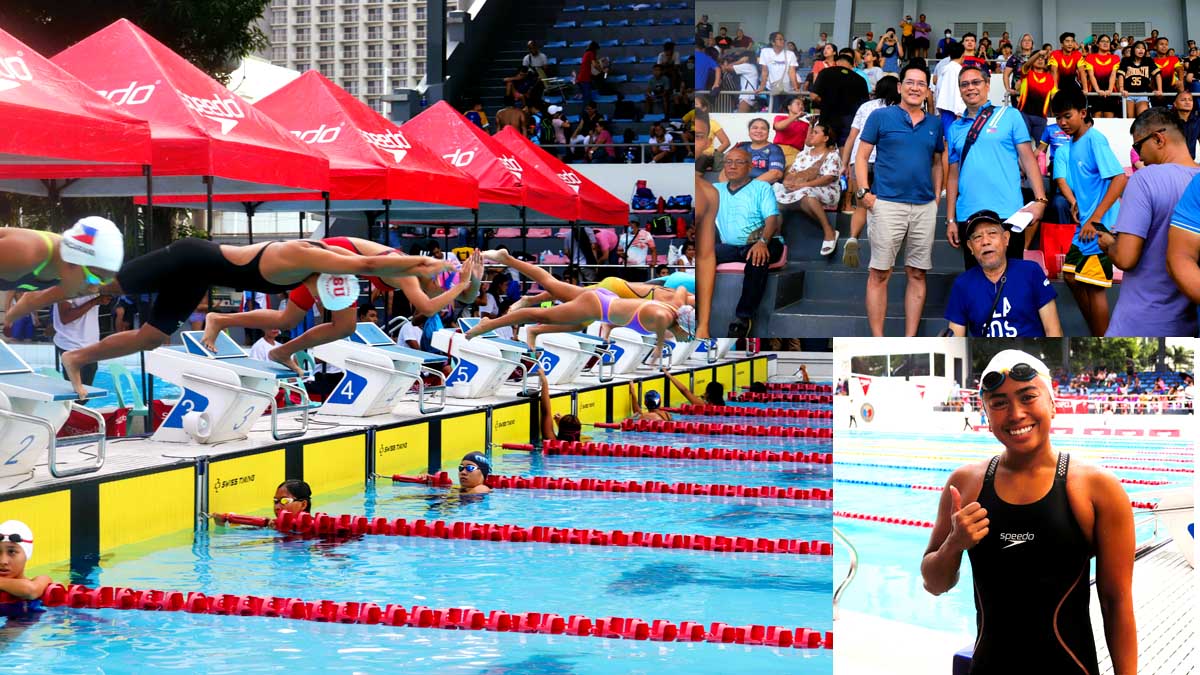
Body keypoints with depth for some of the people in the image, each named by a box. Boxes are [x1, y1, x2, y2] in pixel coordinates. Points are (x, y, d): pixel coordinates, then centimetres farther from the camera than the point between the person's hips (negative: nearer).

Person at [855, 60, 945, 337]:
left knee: (917, 275, 5)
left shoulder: (934, 124, 13)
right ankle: (877, 341, 0)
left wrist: (937, 196, 9)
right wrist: (864, 193, -8)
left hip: (925, 207, 4)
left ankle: (910, 341, 11)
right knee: (879, 274, -4)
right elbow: (862, 156, 2)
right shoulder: (881, 116, 2)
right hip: (888, 204, -4)